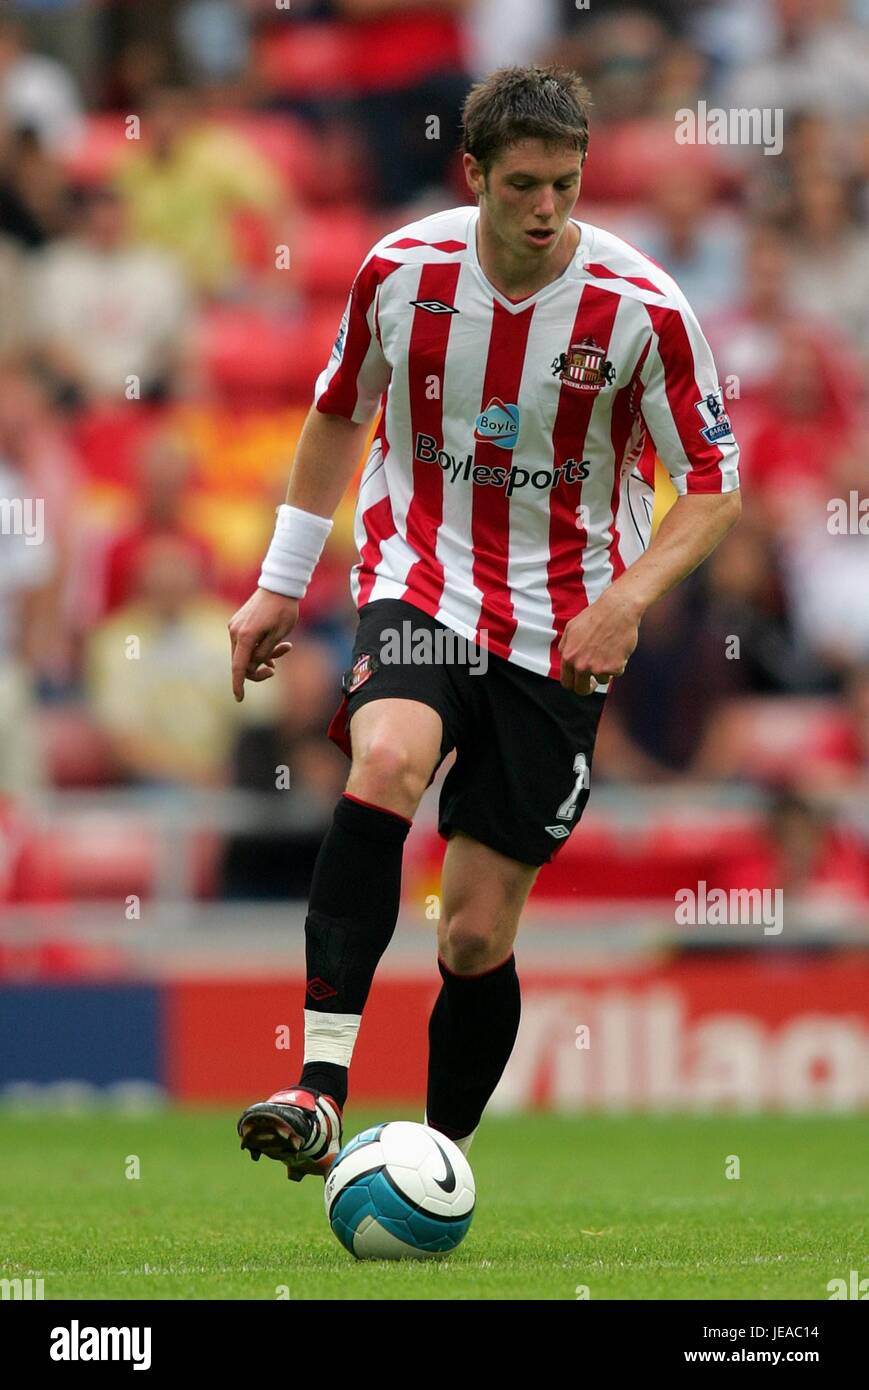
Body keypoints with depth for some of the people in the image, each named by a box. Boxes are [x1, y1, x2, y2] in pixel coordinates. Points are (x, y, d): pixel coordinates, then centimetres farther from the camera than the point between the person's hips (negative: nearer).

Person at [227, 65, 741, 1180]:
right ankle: (321, 1092, -39)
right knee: (388, 761, -33)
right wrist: (279, 586, 13)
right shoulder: (402, 271, -7)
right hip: (418, 586, 0)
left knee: (477, 934, -1)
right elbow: (338, 413, 12)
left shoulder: (641, 307, -13)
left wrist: (626, 601, -20)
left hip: (557, 632, 0)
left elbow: (715, 483, -4)